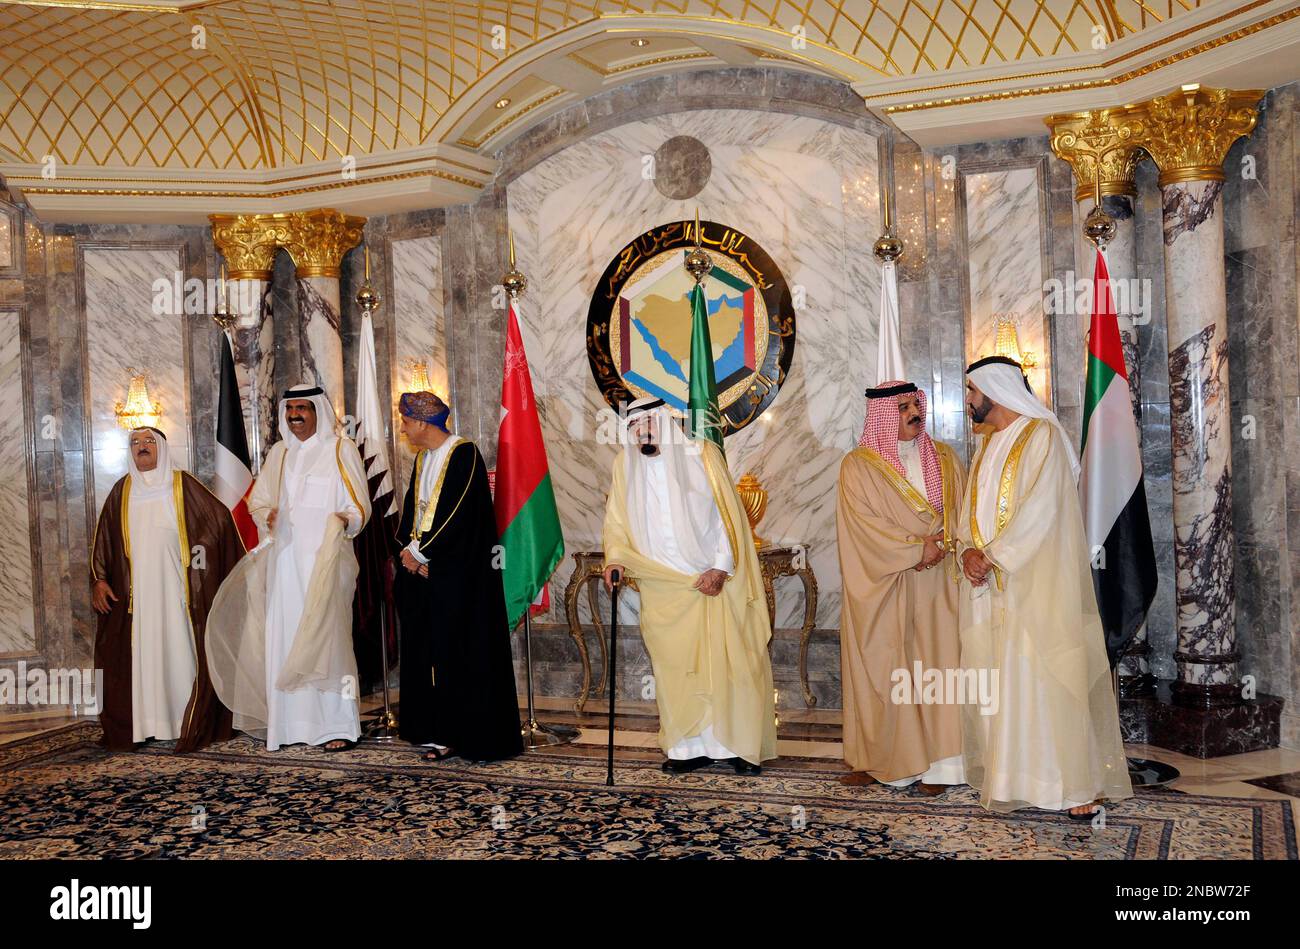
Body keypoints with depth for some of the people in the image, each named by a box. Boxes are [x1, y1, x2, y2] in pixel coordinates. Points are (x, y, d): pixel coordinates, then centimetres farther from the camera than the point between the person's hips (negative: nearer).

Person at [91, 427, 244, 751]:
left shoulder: (182, 484, 2)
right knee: (141, 652, 2)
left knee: (179, 649, -2)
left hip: (175, 588, -2)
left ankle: (189, 725, 3)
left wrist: (238, 565, -3)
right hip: (135, 589, 2)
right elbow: (103, 536, 12)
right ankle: (142, 724, 6)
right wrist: (99, 580, 4)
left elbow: (220, 515, 2)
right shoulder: (122, 491, 10)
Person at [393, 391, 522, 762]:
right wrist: (410, 547, -2)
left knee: (458, 651, -5)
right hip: (422, 566, 8)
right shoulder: (423, 458, 15)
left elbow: (456, 513, -17)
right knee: (426, 648, 7)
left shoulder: (463, 454, -11)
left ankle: (459, 734, 1)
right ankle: (437, 730, 12)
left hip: (457, 571, -8)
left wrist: (420, 552, -13)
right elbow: (412, 507, 15)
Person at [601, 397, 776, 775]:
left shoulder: (701, 454, -5)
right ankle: (693, 747, 11)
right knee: (676, 666, 3)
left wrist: (721, 566, -13)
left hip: (714, 580, -2)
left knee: (727, 661, -1)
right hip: (662, 585, 2)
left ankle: (740, 744, 9)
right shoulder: (625, 465, 3)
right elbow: (617, 518, 8)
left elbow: (728, 513, -6)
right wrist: (616, 556, -10)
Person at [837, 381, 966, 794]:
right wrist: (919, 547, -15)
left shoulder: (945, 459, 11)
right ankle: (877, 760, 9)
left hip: (936, 585, 3)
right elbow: (865, 524, -10)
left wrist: (945, 543, -12)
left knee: (935, 666, 0)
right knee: (882, 669, 0)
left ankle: (935, 762, 4)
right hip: (884, 588, -3)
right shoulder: (858, 466, -1)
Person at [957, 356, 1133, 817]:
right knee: (995, 680, 6)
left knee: (1043, 677, -9)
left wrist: (992, 557, -15)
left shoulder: (1042, 436, -6)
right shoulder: (988, 448, 18)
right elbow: (971, 512, 14)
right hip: (988, 586, 8)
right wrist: (970, 552, -6)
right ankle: (1009, 776, 13)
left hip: (1034, 583, -7)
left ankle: (1078, 783, -3)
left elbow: (1039, 510, -16)